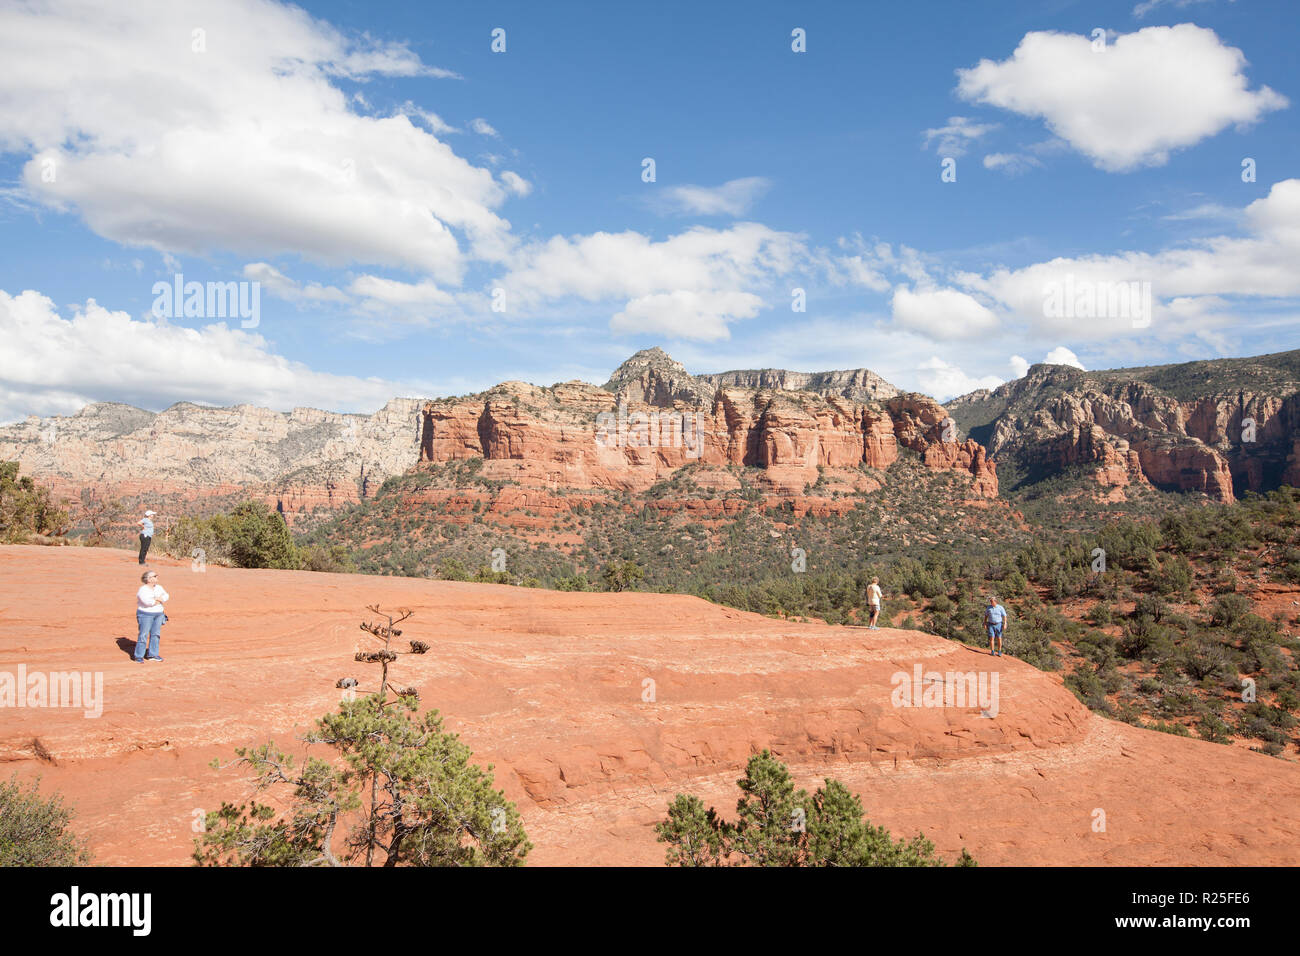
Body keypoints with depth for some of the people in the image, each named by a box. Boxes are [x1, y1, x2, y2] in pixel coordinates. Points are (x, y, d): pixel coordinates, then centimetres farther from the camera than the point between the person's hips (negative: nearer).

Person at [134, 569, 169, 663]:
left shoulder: (159, 587, 9)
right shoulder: (143, 590, -13)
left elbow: (166, 596, 2)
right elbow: (147, 601, -25)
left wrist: (156, 599, -15)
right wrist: (159, 601, -11)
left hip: (158, 614, 6)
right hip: (146, 614, -6)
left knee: (155, 634, 8)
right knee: (144, 635, -6)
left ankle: (152, 654, 17)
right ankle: (138, 656, 1)